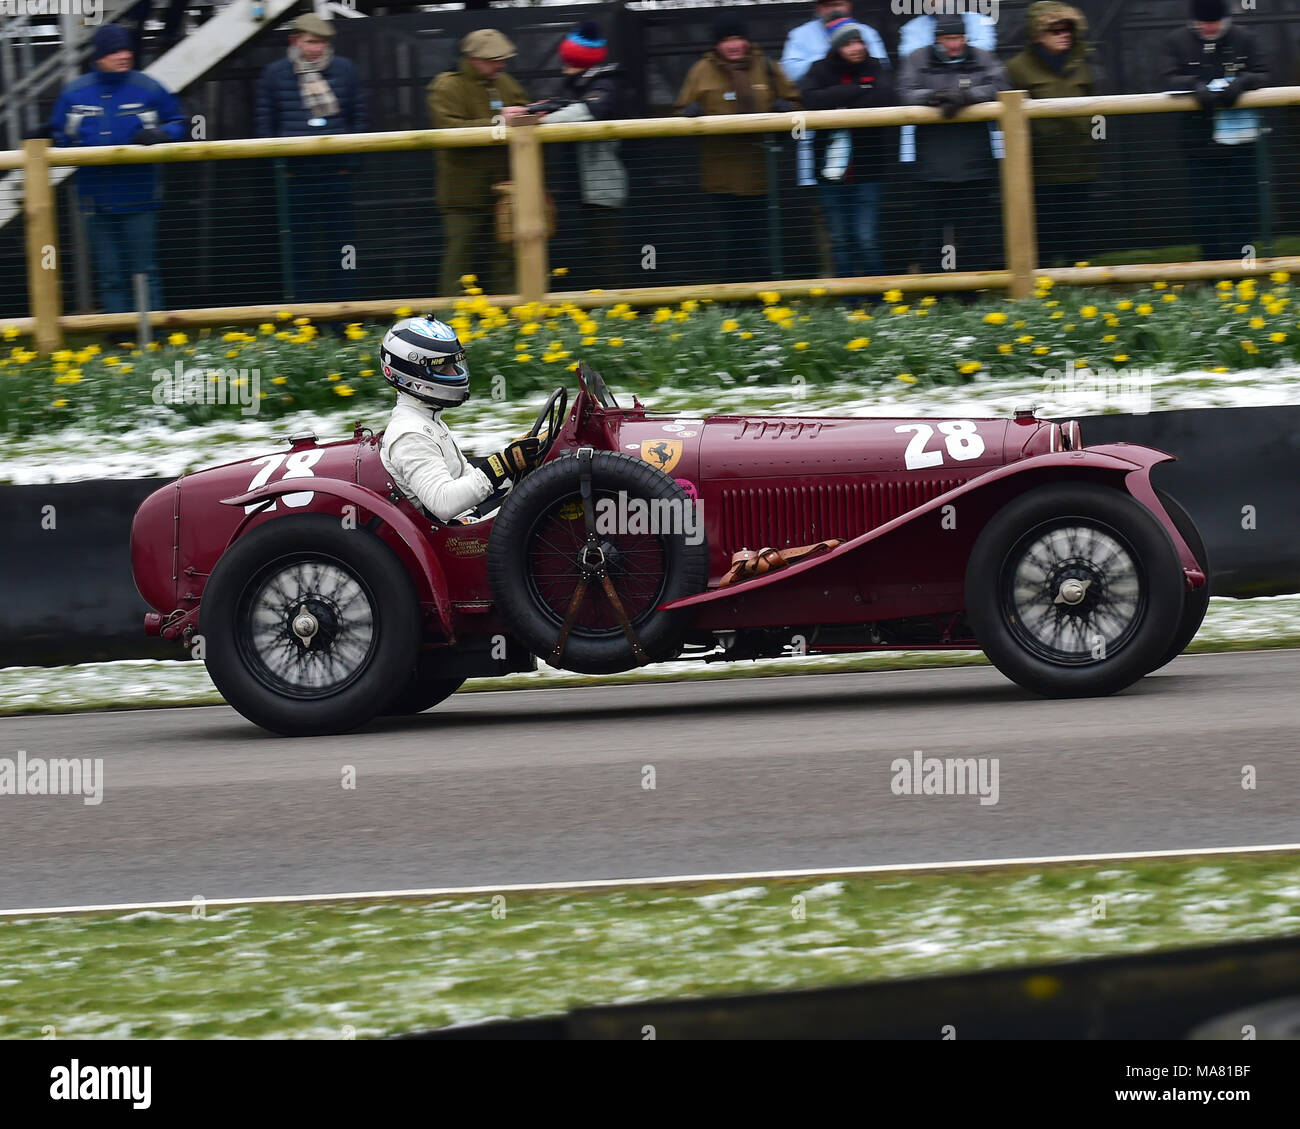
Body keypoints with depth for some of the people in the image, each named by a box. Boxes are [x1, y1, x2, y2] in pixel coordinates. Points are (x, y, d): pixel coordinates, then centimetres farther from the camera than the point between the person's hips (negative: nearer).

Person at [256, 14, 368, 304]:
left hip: (337, 171, 0)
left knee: (340, 243, 4)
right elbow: (266, 124, 8)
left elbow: (360, 117, 11)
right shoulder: (275, 74, 3)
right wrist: (279, 159, 0)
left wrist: (352, 158, 3)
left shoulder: (344, 70, 5)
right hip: (298, 174, 0)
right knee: (302, 245, 3)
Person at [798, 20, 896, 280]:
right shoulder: (820, 71, 3)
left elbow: (886, 99, -16)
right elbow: (811, 100, -16)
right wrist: (856, 91, -17)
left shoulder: (875, 70, 3)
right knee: (841, 240, 7)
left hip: (867, 170, -1)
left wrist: (838, 103, -15)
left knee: (866, 239, -5)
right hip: (831, 169, 1)